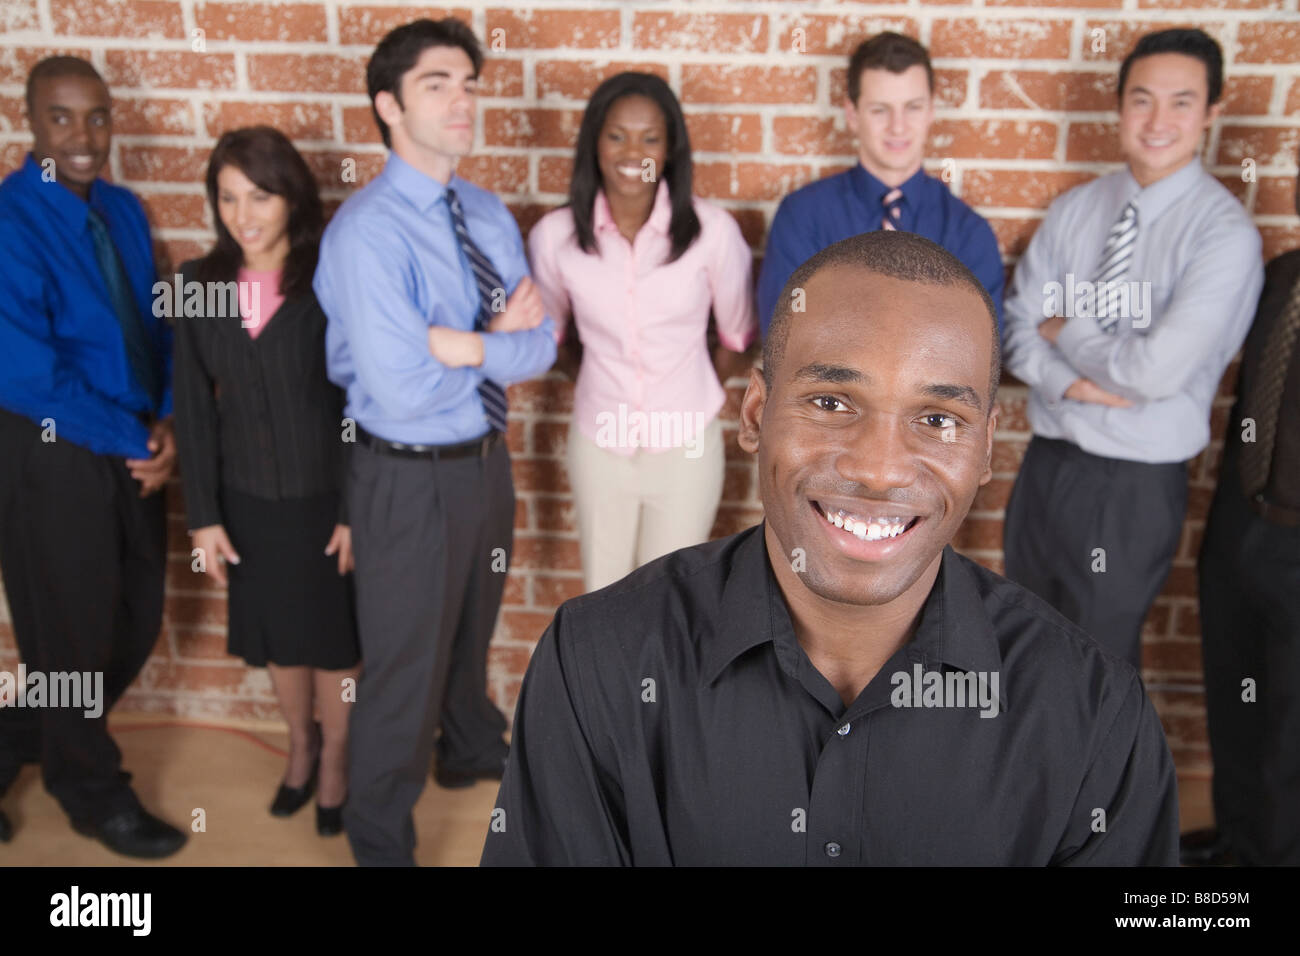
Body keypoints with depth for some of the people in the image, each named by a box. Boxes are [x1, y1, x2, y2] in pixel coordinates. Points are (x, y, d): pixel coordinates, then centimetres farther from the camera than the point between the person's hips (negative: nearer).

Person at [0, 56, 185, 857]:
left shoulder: (124, 211, 6)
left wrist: (166, 424, -6)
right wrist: (134, 441, -15)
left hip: (134, 450, 7)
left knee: (135, 626, 17)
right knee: (72, 635, 11)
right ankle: (94, 792, 35)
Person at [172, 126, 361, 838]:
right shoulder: (199, 284, -2)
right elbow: (193, 407, 0)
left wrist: (356, 509, -11)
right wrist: (204, 514, -1)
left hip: (325, 493, -3)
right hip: (247, 497, 3)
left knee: (331, 635, 11)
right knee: (274, 634, 19)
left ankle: (335, 754, 37)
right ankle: (300, 742, 45)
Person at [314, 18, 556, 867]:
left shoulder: (490, 214, 2)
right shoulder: (367, 232, -21)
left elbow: (543, 346, -4)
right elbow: (404, 389, -28)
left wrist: (457, 342, -20)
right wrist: (499, 340, -14)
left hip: (487, 459, 7)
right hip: (411, 478, -7)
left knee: (473, 628, 28)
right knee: (406, 661, 9)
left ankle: (473, 750, 57)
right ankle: (380, 840, 33)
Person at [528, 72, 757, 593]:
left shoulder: (712, 230, -17)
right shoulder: (555, 235, -13)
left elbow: (739, 335, 0)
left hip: (686, 445, -1)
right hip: (599, 445, 1)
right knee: (604, 592, 20)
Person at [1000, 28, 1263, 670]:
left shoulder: (1224, 232, -14)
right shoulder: (1073, 210, 2)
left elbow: (1155, 371, -23)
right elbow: (1016, 327, -1)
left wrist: (1065, 331, -8)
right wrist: (1070, 381, -18)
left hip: (1134, 484, -5)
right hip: (1047, 460, 5)